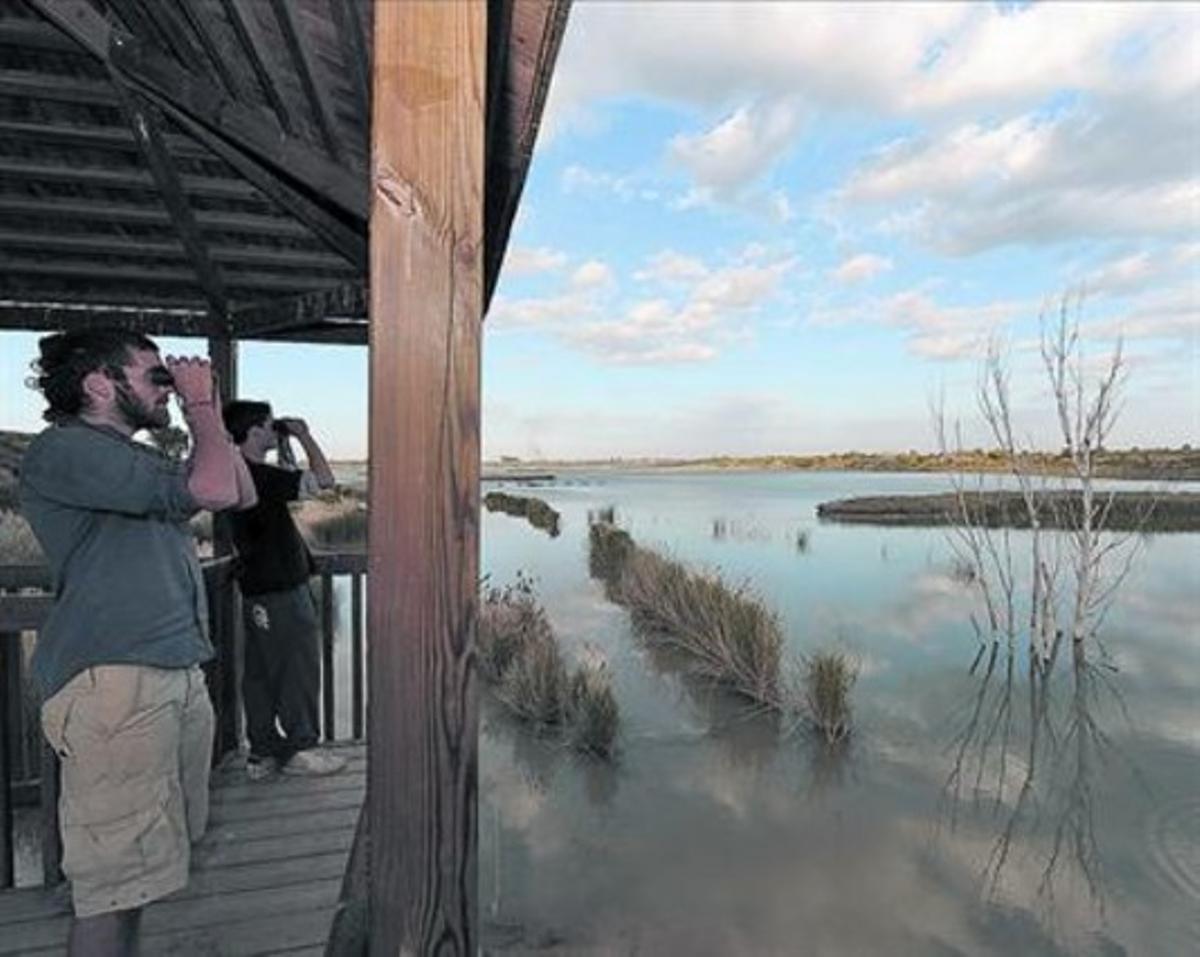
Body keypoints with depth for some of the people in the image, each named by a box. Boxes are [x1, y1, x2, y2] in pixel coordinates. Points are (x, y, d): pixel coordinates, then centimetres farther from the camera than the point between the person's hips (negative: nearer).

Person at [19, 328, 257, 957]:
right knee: (115, 878, -4)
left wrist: (204, 412, 14)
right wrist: (201, 404, -4)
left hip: (179, 675, 9)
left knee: (136, 868, 18)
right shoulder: (63, 449, -9)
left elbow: (242, 495, 21)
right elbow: (211, 489, -20)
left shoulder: (134, 459, 20)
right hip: (113, 684, -9)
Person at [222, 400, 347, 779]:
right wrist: (304, 436, -12)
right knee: (300, 669, 2)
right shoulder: (257, 475, -20)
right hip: (281, 592, -10)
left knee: (261, 672, 14)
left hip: (259, 591, 10)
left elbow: (289, 483, 25)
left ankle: (262, 752, 25)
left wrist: (285, 445, 16)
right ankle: (298, 750, 13)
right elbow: (324, 480, -23)